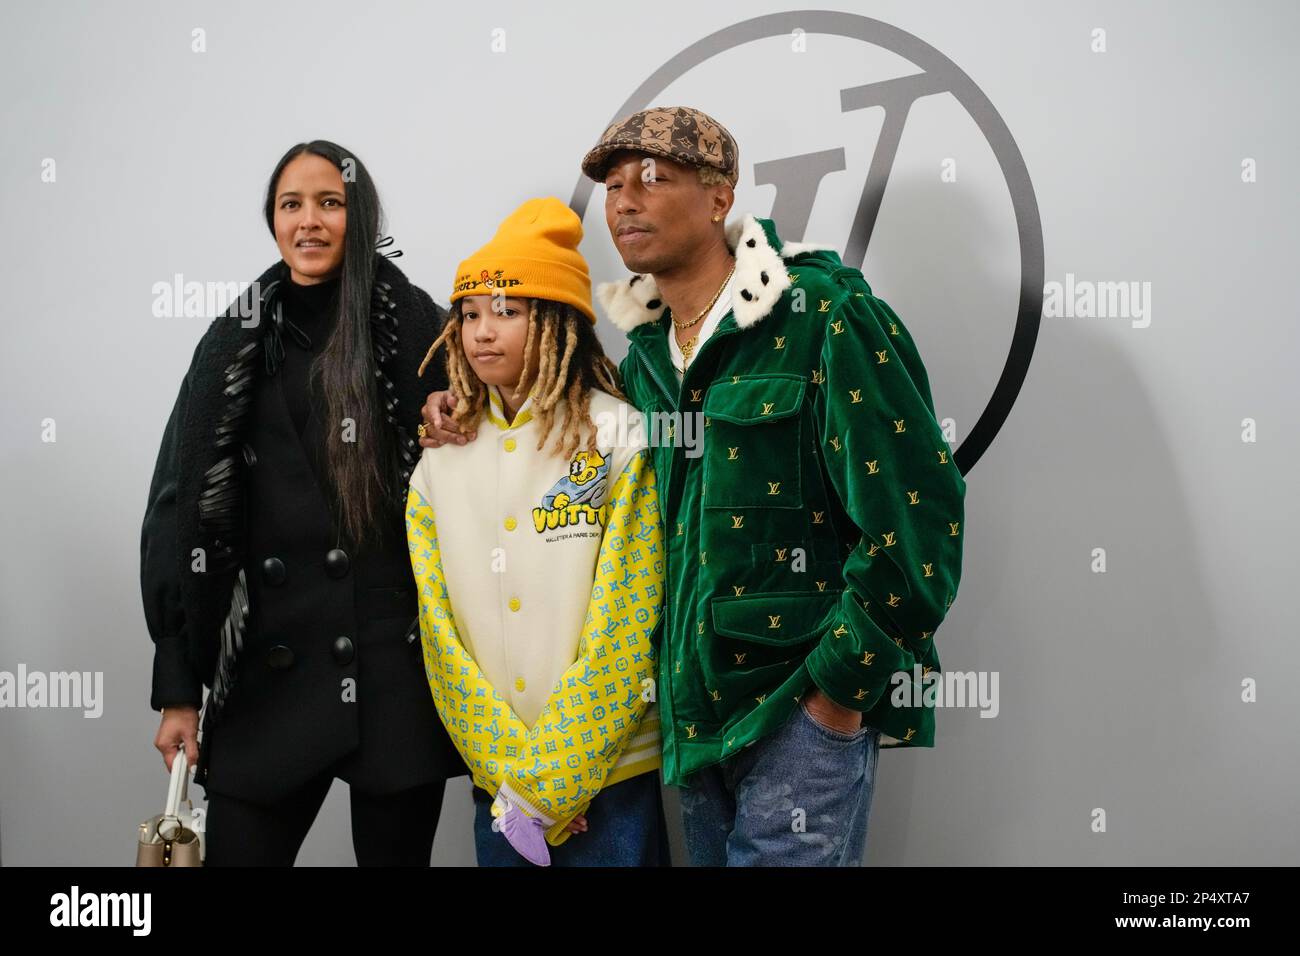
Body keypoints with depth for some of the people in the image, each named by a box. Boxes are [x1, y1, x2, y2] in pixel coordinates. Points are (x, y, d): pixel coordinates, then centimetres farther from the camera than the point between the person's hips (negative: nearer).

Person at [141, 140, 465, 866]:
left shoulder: (417, 328, 0)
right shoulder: (239, 342, 6)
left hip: (399, 667, -2)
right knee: (237, 852, 5)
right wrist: (178, 686, 2)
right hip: (271, 668, 2)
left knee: (396, 852, 9)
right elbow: (186, 506, 5)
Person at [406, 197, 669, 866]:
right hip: (495, 783, 4)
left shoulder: (621, 445, -8)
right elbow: (440, 632, 1)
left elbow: (622, 629, -12)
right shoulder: (440, 465, 3)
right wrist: (509, 774, -7)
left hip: (607, 775, -3)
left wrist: (551, 782, -12)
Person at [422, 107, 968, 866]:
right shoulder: (647, 348, 10)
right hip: (697, 710, 7)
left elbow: (916, 514, -17)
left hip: (810, 701, -7)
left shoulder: (825, 315, -13)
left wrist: (841, 690, -15)